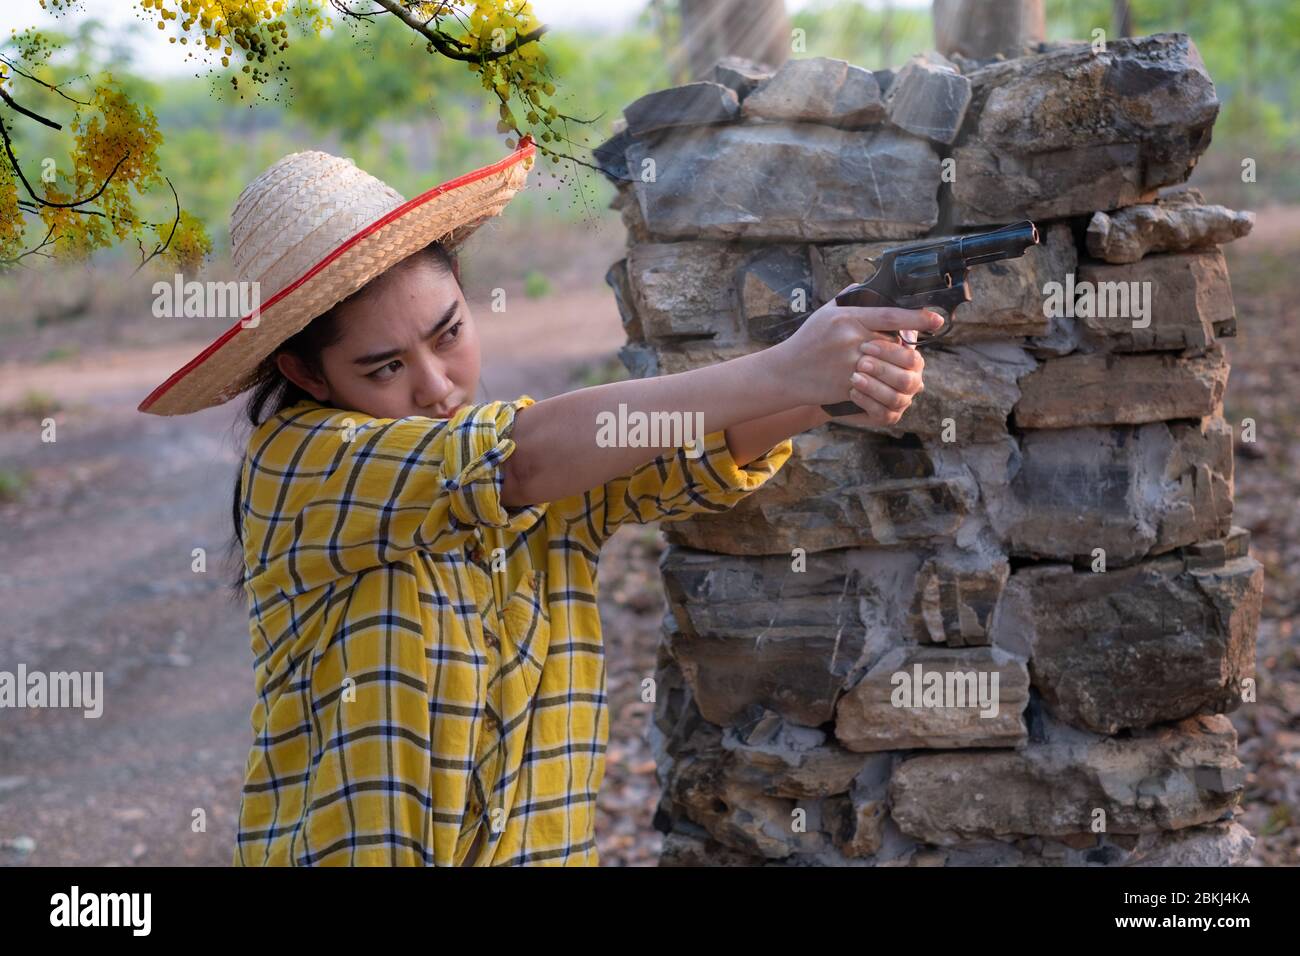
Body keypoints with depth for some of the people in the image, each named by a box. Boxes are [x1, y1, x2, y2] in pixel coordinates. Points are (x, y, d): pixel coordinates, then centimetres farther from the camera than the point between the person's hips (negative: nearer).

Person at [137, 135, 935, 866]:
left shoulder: (559, 457, 5)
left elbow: (708, 458, -8)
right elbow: (516, 462, -21)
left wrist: (832, 392, -28)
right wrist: (778, 375, -25)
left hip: (541, 848, 3)